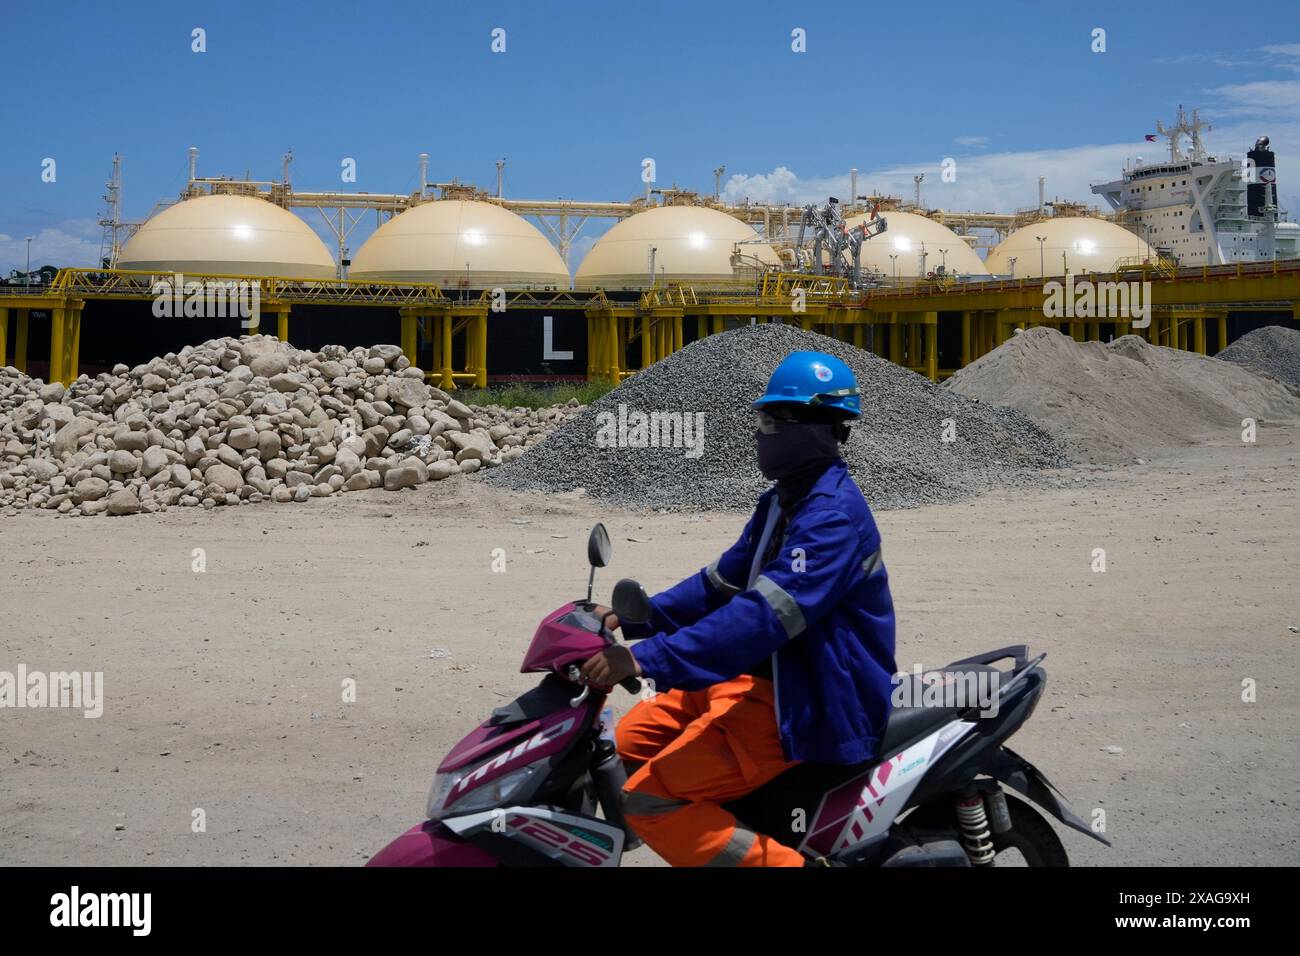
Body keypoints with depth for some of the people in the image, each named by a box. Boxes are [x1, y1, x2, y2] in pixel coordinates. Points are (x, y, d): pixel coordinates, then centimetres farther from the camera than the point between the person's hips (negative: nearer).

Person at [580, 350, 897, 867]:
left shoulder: (835, 515, -22)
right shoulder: (784, 500, 12)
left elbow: (765, 614, -32)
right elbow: (723, 580, 19)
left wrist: (646, 659, -37)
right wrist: (633, 619, 9)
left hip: (808, 705, -10)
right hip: (767, 676, 10)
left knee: (649, 797, -18)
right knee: (633, 737, 13)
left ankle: (788, 863, -11)